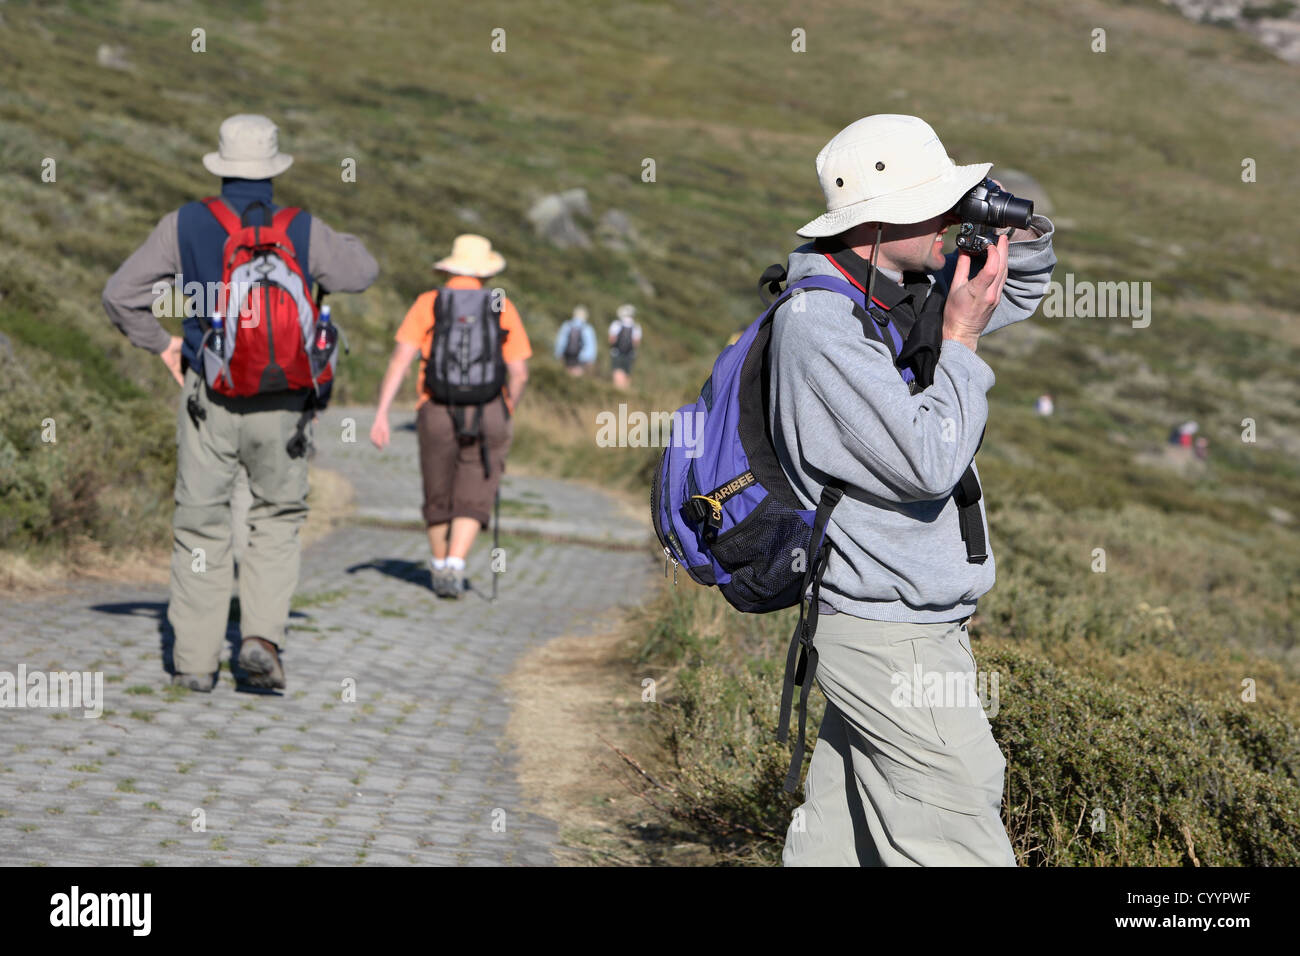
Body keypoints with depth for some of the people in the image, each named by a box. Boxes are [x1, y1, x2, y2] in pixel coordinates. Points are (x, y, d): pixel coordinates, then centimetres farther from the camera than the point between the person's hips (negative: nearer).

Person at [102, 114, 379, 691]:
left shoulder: (185, 225, -5)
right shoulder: (303, 231, -6)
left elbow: (120, 294, -4)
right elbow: (363, 273, 10)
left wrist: (160, 344, 10)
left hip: (209, 402, 0)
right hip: (281, 405, 0)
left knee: (201, 526, 11)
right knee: (279, 518, 18)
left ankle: (195, 662, 13)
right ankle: (263, 638, 2)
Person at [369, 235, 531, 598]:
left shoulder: (428, 303, 1)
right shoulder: (502, 307, 3)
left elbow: (400, 359, -9)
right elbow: (519, 373, 0)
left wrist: (381, 414, -9)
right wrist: (507, 415, 16)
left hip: (437, 415, 1)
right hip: (487, 416, -1)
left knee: (438, 498, 17)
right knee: (472, 501, 2)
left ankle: (440, 569, 32)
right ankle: (455, 569, -18)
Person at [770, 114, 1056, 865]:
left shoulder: (910, 286, 8)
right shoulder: (818, 324, -19)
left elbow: (1022, 294, 26)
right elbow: (928, 464, -23)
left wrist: (1023, 230, 5)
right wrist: (960, 342, -13)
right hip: (893, 646, -9)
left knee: (839, 841, 14)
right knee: (963, 848, -5)